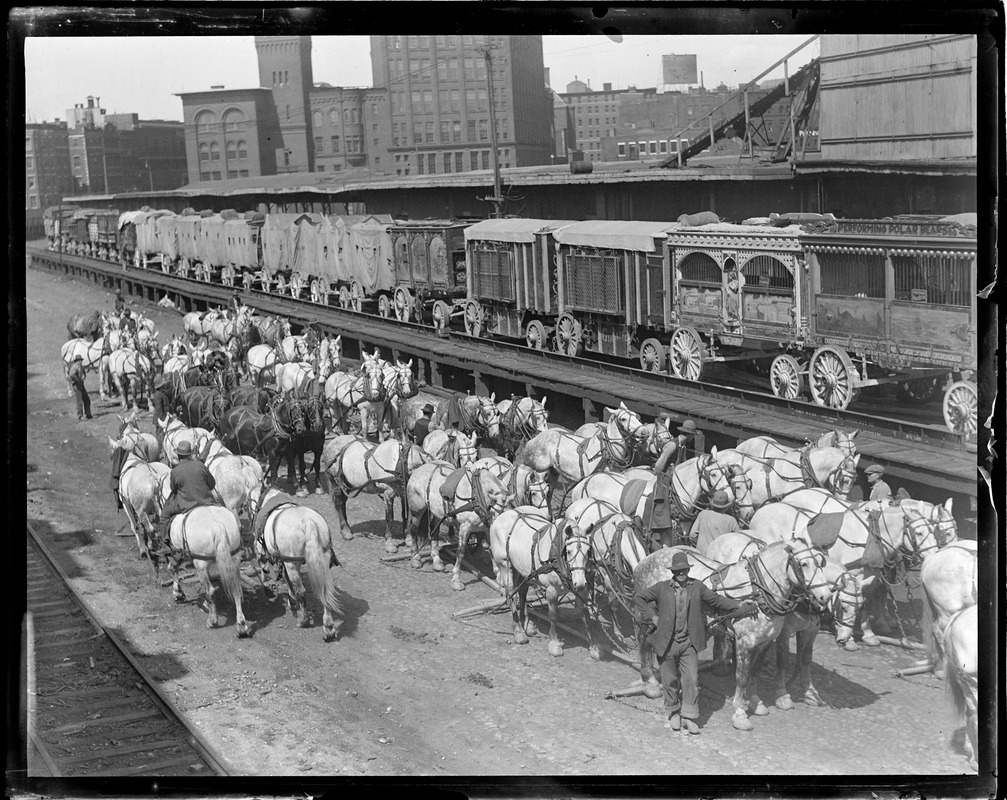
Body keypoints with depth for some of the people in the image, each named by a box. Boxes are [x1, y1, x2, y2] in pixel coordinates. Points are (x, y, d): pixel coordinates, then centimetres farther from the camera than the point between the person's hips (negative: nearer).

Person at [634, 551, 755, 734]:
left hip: (689, 643, 1)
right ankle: (673, 712, 28)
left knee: (691, 679, -3)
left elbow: (716, 600, 10)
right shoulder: (661, 588, -3)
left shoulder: (698, 587, 3)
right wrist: (652, 616, -5)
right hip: (667, 643, -1)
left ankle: (689, 717, 7)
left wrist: (739, 604, 2)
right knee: (669, 680, 9)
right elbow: (638, 598, 3)